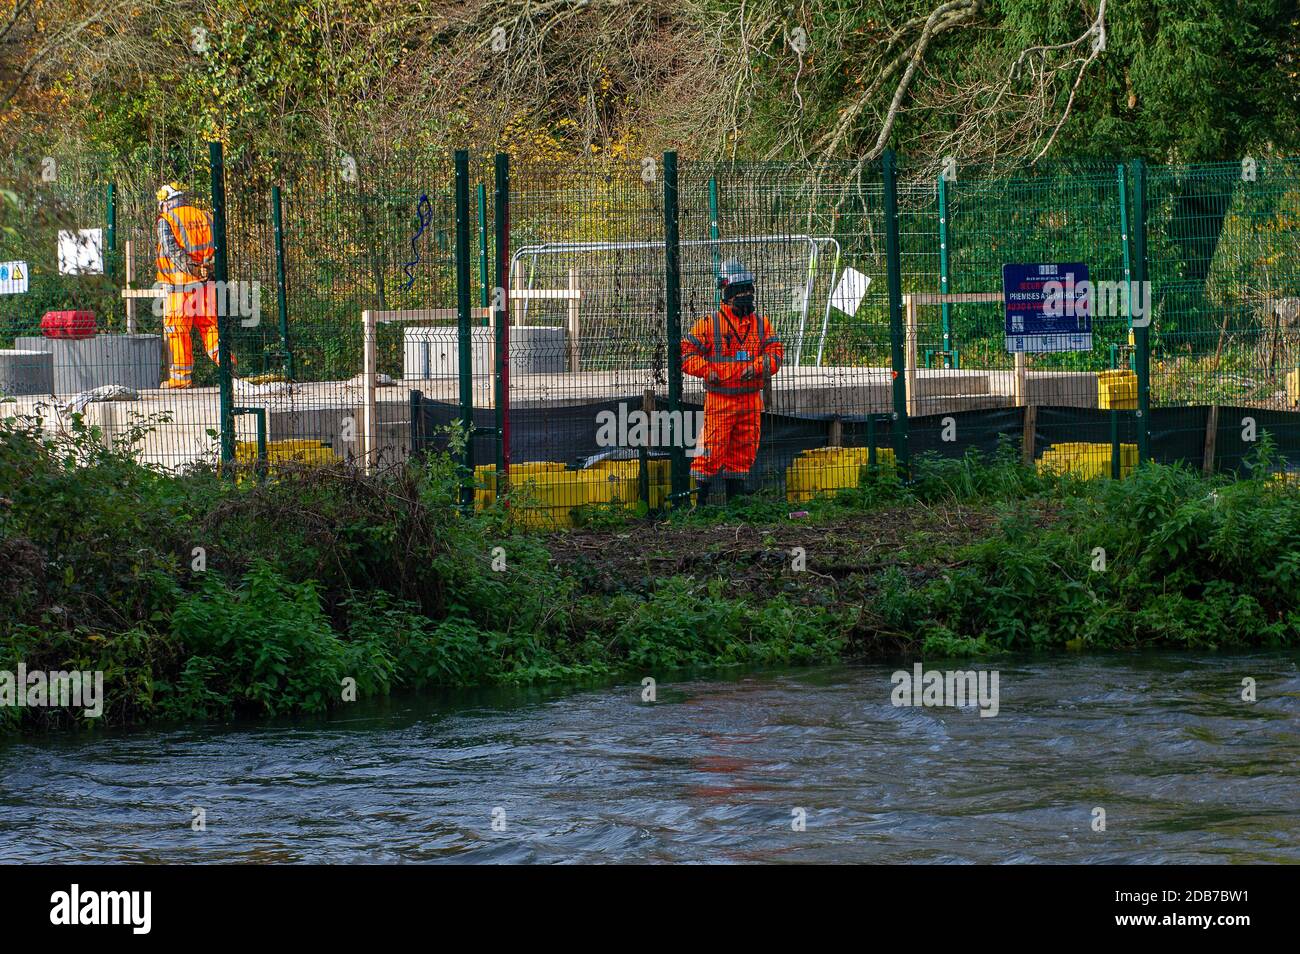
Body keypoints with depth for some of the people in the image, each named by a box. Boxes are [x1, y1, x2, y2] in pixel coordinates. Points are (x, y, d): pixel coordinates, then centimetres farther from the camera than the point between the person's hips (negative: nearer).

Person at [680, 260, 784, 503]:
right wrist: (708, 371, -15)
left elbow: (776, 352, 5)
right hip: (719, 399, -5)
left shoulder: (761, 324, 10)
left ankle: (735, 498, 21)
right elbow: (686, 353, -3)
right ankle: (698, 499, -4)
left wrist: (757, 367, -14)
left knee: (744, 453, 11)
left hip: (751, 399, 5)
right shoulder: (709, 324, -3)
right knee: (712, 451, -9)